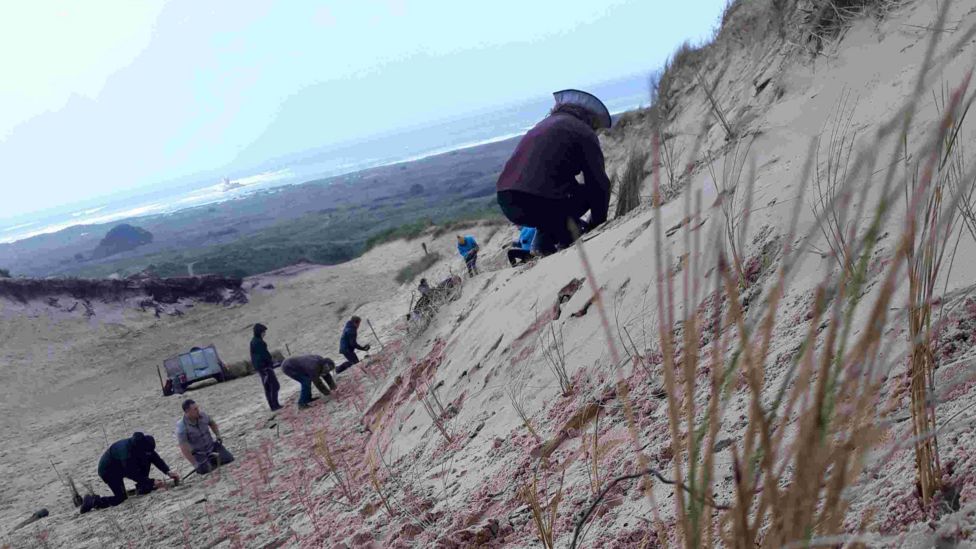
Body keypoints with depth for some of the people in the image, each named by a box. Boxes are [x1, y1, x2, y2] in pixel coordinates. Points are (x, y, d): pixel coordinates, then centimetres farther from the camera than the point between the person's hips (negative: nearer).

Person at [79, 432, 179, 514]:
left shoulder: (142, 444, -16)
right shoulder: (127, 452, -38)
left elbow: (156, 458, -8)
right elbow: (134, 474, -31)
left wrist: (168, 471, -20)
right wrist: (152, 482, -29)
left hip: (121, 467, 7)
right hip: (108, 470, -7)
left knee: (147, 459, -11)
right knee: (121, 498, -14)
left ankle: (141, 487, -2)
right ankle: (92, 501, 1)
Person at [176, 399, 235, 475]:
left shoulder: (202, 415, -11)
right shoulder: (182, 427, -25)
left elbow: (212, 424, 14)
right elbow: (184, 449, -24)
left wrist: (218, 436, 2)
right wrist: (195, 464, -25)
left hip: (212, 446, 4)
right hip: (199, 454, -4)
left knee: (229, 459, -10)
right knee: (206, 470, -21)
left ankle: (214, 459, 19)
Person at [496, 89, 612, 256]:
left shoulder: (542, 125, 30)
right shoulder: (584, 132, 8)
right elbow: (600, 183, 5)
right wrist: (598, 223, 18)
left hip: (506, 204, 7)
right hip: (538, 204, -7)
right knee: (591, 192, 16)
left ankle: (544, 242, 14)